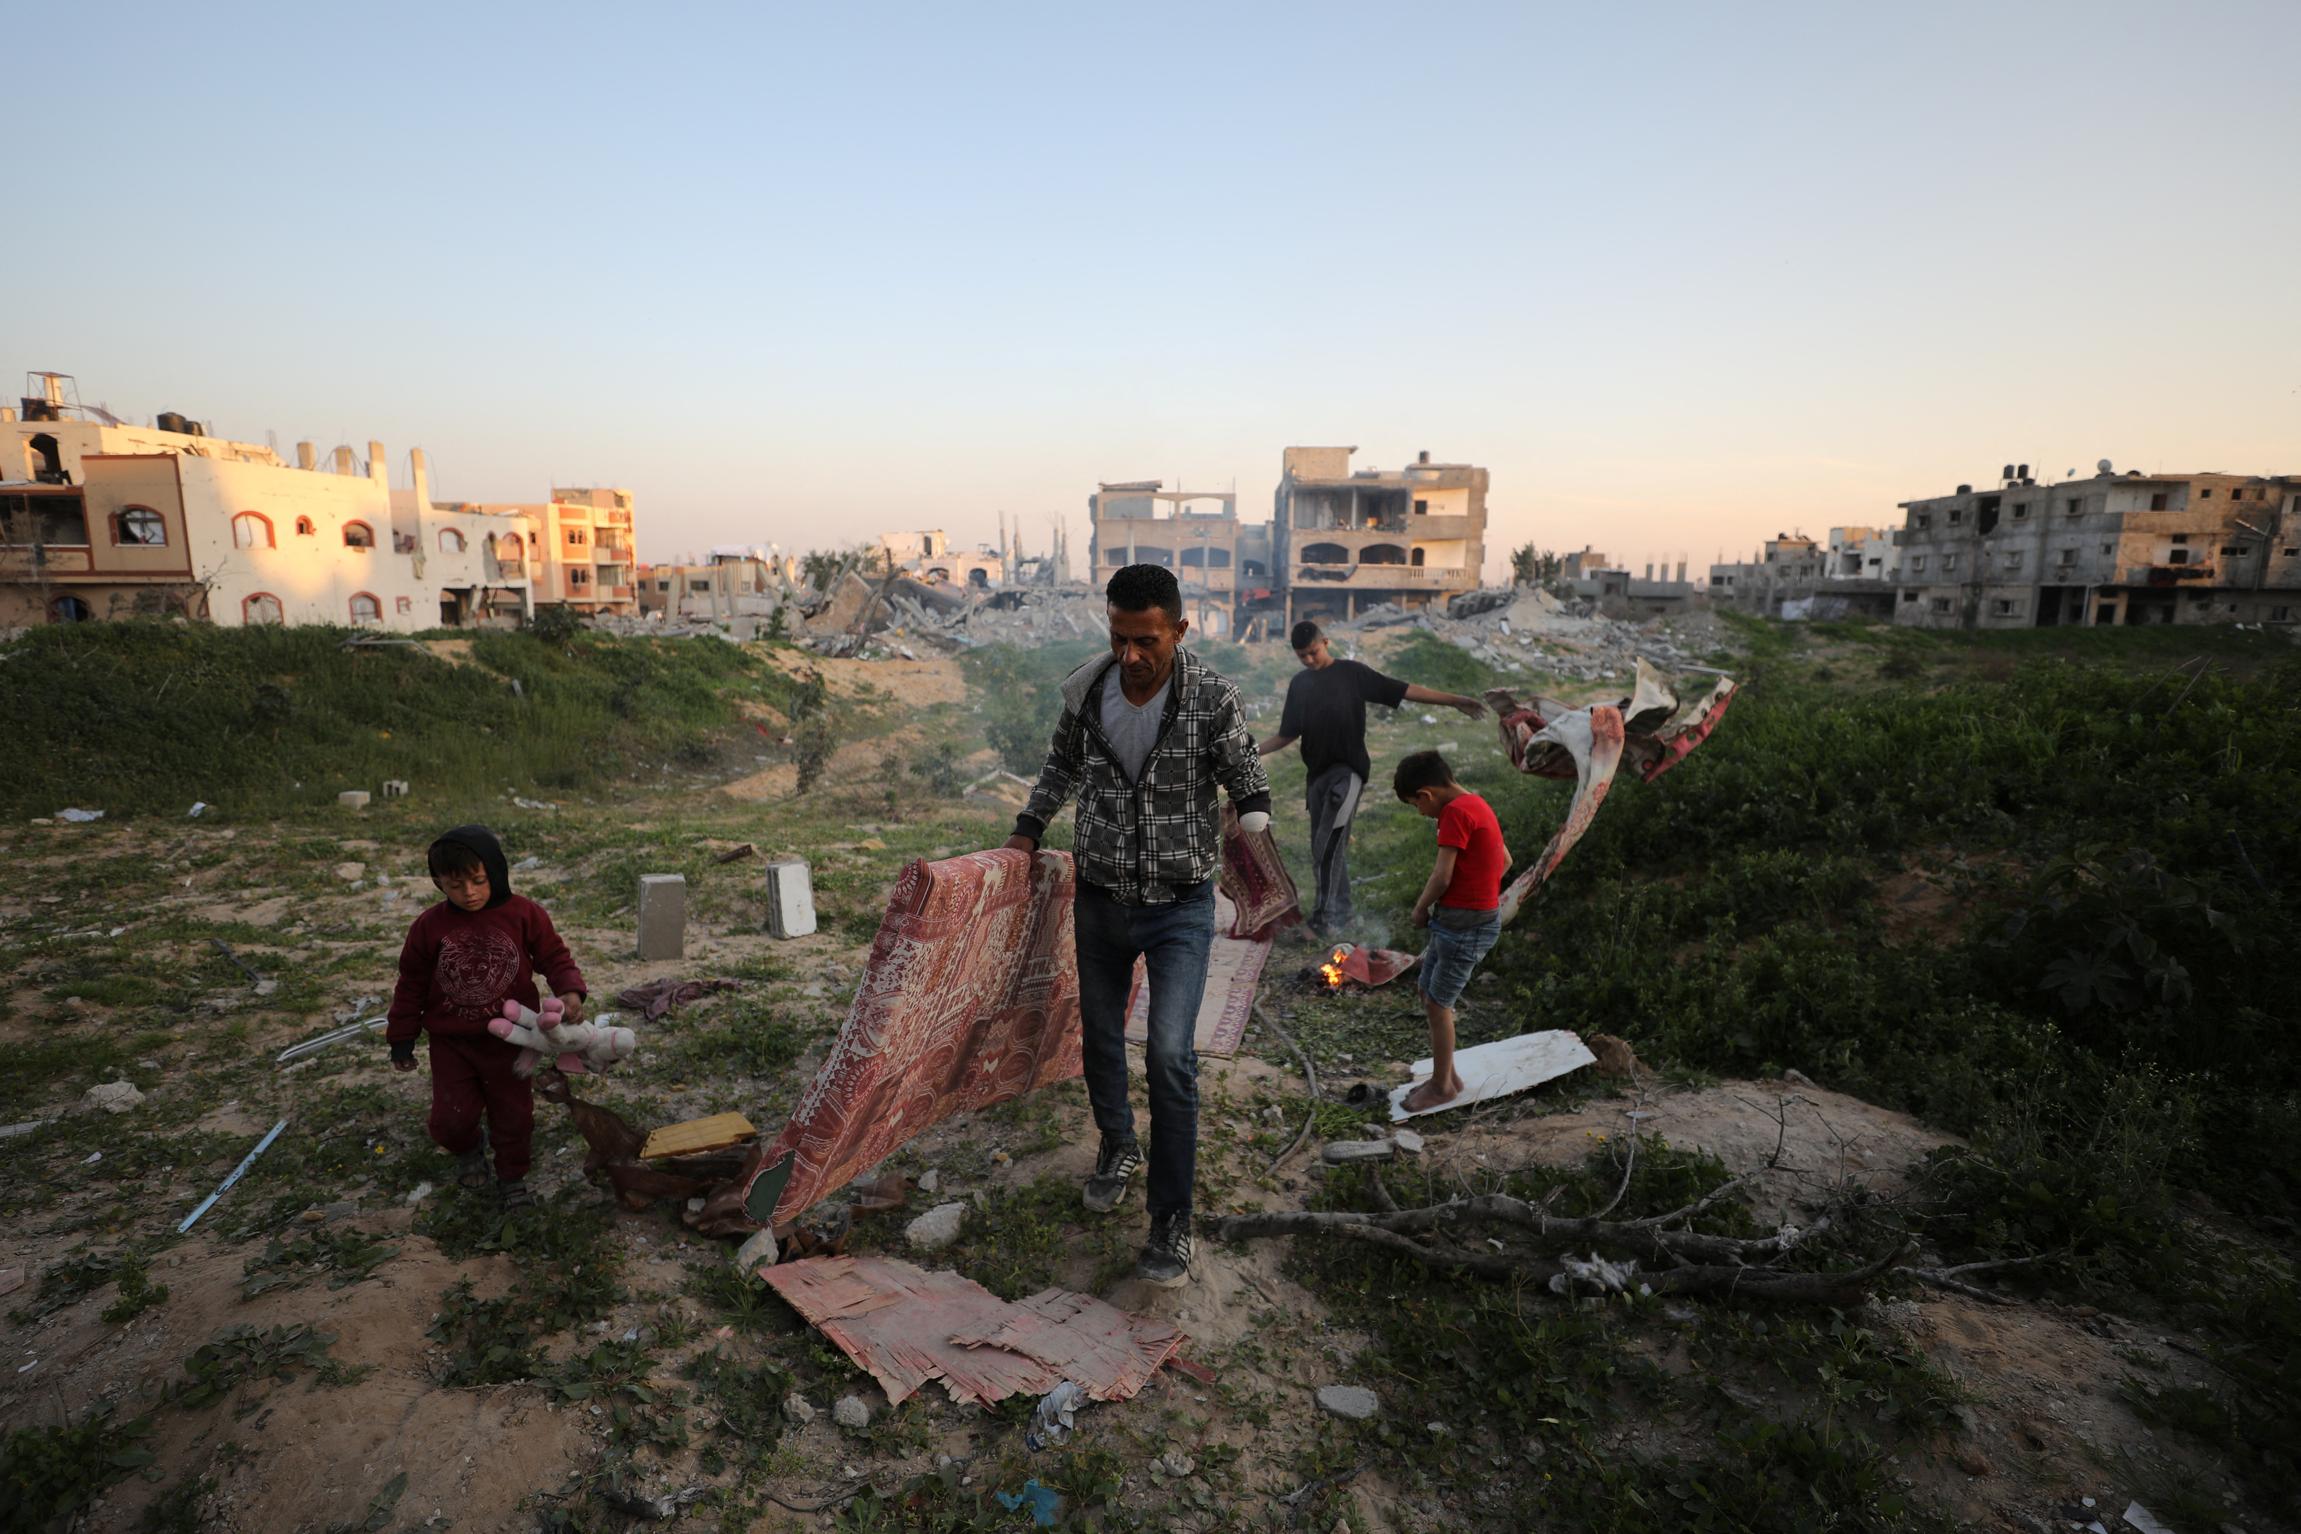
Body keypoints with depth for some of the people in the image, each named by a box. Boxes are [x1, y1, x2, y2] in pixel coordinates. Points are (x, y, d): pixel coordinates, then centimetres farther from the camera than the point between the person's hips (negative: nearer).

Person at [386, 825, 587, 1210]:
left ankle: (512, 1175, 33)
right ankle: (467, 1151, 39)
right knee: (451, 1118, 4)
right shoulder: (430, 926, -10)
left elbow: (554, 957, -7)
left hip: (508, 1038, -1)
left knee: (514, 1112, 9)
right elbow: (412, 984, 1)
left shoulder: (524, 914, -14)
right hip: (451, 1041, 1)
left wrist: (570, 990, -27)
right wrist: (401, 1039, 7)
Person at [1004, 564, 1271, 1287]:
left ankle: (1171, 1224, 4)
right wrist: (1029, 828, 10)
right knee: (1100, 1041, 17)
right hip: (1101, 898, 4)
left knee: (1169, 1055, -12)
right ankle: (1118, 1146, 46)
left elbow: (1249, 785, -7)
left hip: (1180, 905, -4)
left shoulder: (1211, 698, -16)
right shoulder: (1086, 691, -6)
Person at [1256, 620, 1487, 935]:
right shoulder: (1299, 684, 14)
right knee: (1323, 848, 8)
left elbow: (1403, 690, -2)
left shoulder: (1352, 672, 1)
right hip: (1316, 774, 5)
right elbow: (1288, 734, 19)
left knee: (1329, 843, -26)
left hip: (1347, 771, -5)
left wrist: (1454, 700, -7)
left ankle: (1326, 914, -25)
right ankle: (1340, 914, 20)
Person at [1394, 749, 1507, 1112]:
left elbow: (1441, 877, -22)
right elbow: (1505, 860, 19)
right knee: (1428, 991, 18)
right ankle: (1447, 1074, 29)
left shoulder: (1455, 812, -20)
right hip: (1454, 920, 10)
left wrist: (1420, 908, -5)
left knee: (1438, 1003, 3)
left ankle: (1443, 1086, 19)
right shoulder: (1476, 804, 10)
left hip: (1465, 925, -10)